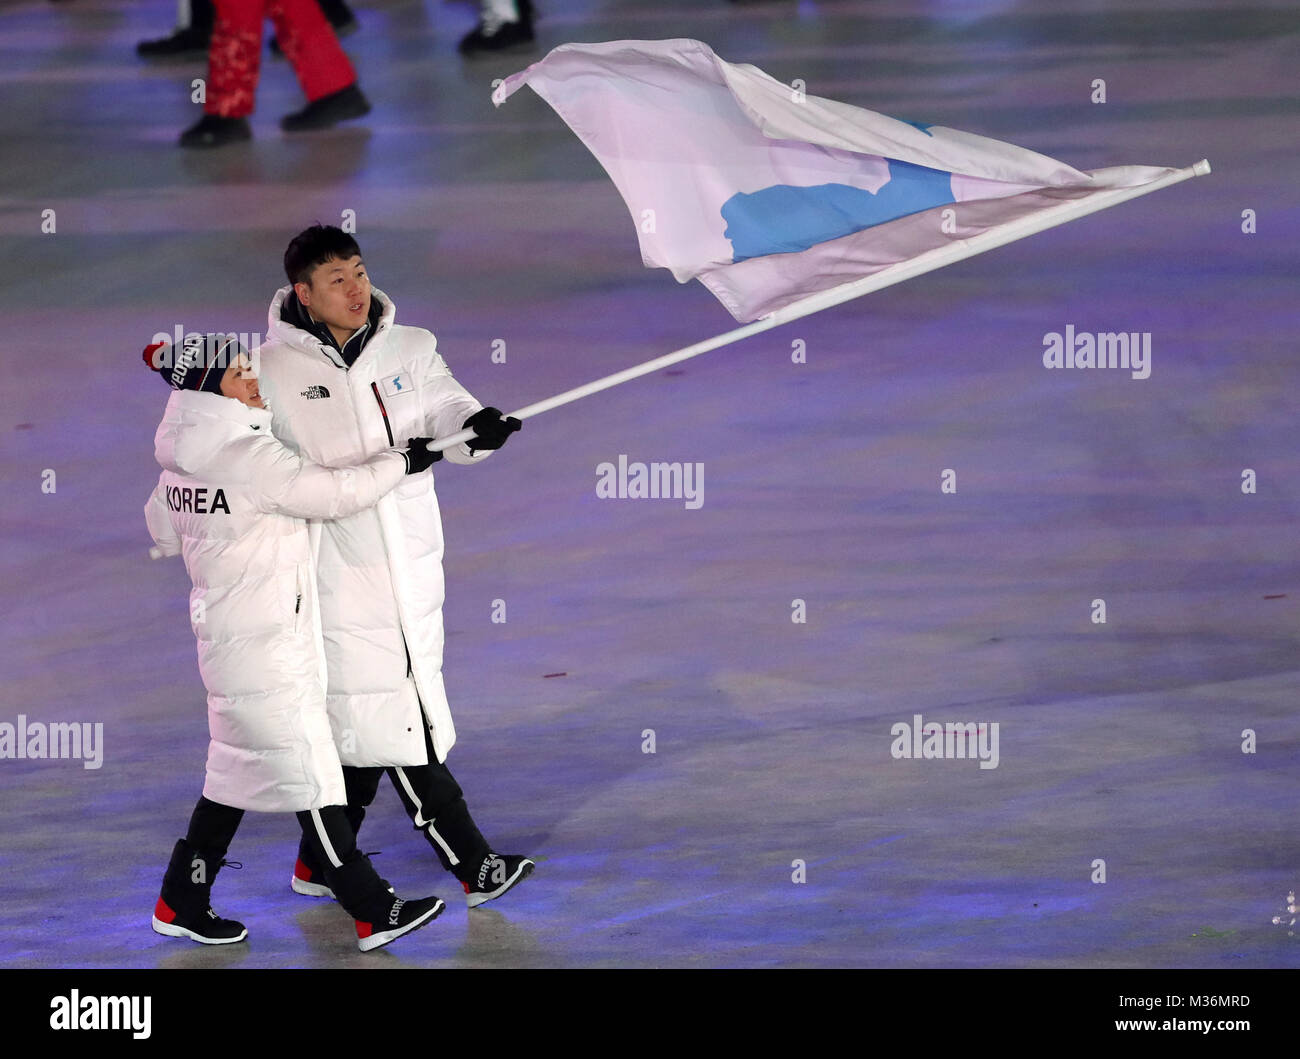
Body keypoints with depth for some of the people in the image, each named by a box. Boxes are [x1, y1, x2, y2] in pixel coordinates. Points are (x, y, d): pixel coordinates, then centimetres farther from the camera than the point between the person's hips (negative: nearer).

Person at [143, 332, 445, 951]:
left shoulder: (182, 460, 7)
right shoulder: (247, 455, -21)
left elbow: (164, 533, 21)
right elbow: (332, 493, -18)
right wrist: (403, 462, -5)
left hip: (223, 633, 9)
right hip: (265, 642, -9)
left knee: (239, 771, 17)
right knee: (308, 775, -5)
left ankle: (181, 904, 21)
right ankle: (373, 914, -2)